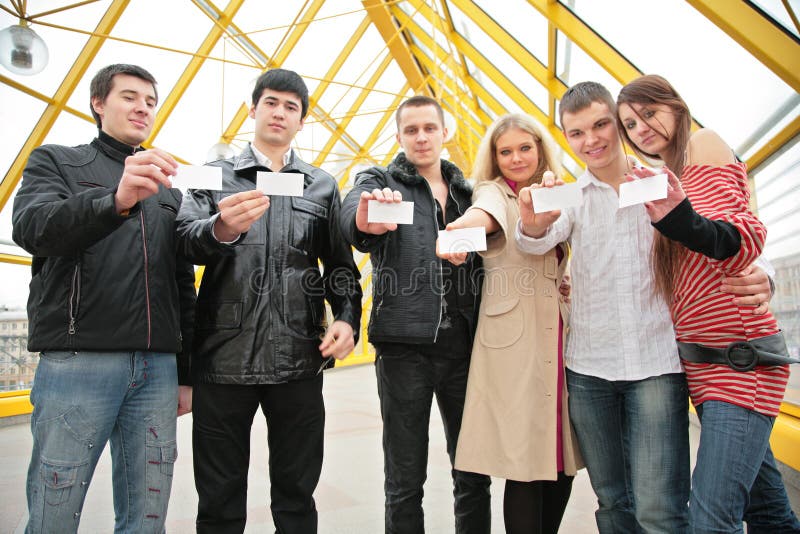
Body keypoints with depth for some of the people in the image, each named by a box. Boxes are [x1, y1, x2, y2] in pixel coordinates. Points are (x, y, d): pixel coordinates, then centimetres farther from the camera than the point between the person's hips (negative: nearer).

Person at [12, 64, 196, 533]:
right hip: (77, 362, -3)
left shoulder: (170, 189, 21)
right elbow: (31, 228, -12)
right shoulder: (57, 161, 11)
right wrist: (116, 200, -31)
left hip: (158, 369, 4)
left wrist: (186, 373, 16)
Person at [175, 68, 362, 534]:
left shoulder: (323, 186, 13)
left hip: (299, 359, 1)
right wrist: (222, 229, -28)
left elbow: (340, 265, 12)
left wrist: (347, 319, -6)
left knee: (297, 496, 11)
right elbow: (187, 240, -6)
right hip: (224, 356, 0)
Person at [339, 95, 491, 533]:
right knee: (404, 482, 7)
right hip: (404, 346, -3)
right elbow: (351, 214, -20)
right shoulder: (379, 182, 4)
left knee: (474, 474, 13)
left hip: (464, 344, 4)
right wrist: (365, 220, -43)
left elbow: (486, 259, 15)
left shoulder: (466, 191, 16)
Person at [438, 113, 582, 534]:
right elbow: (484, 214, -26)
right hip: (513, 342, -5)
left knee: (562, 460, 10)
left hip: (561, 339, 6)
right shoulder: (493, 191, 1)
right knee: (524, 466, -3)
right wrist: (461, 230, -48)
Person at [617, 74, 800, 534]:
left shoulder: (704, 143, -3)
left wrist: (685, 223, -34)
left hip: (739, 356, -9)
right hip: (701, 361, 9)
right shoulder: (669, 176, 18)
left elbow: (746, 239, -17)